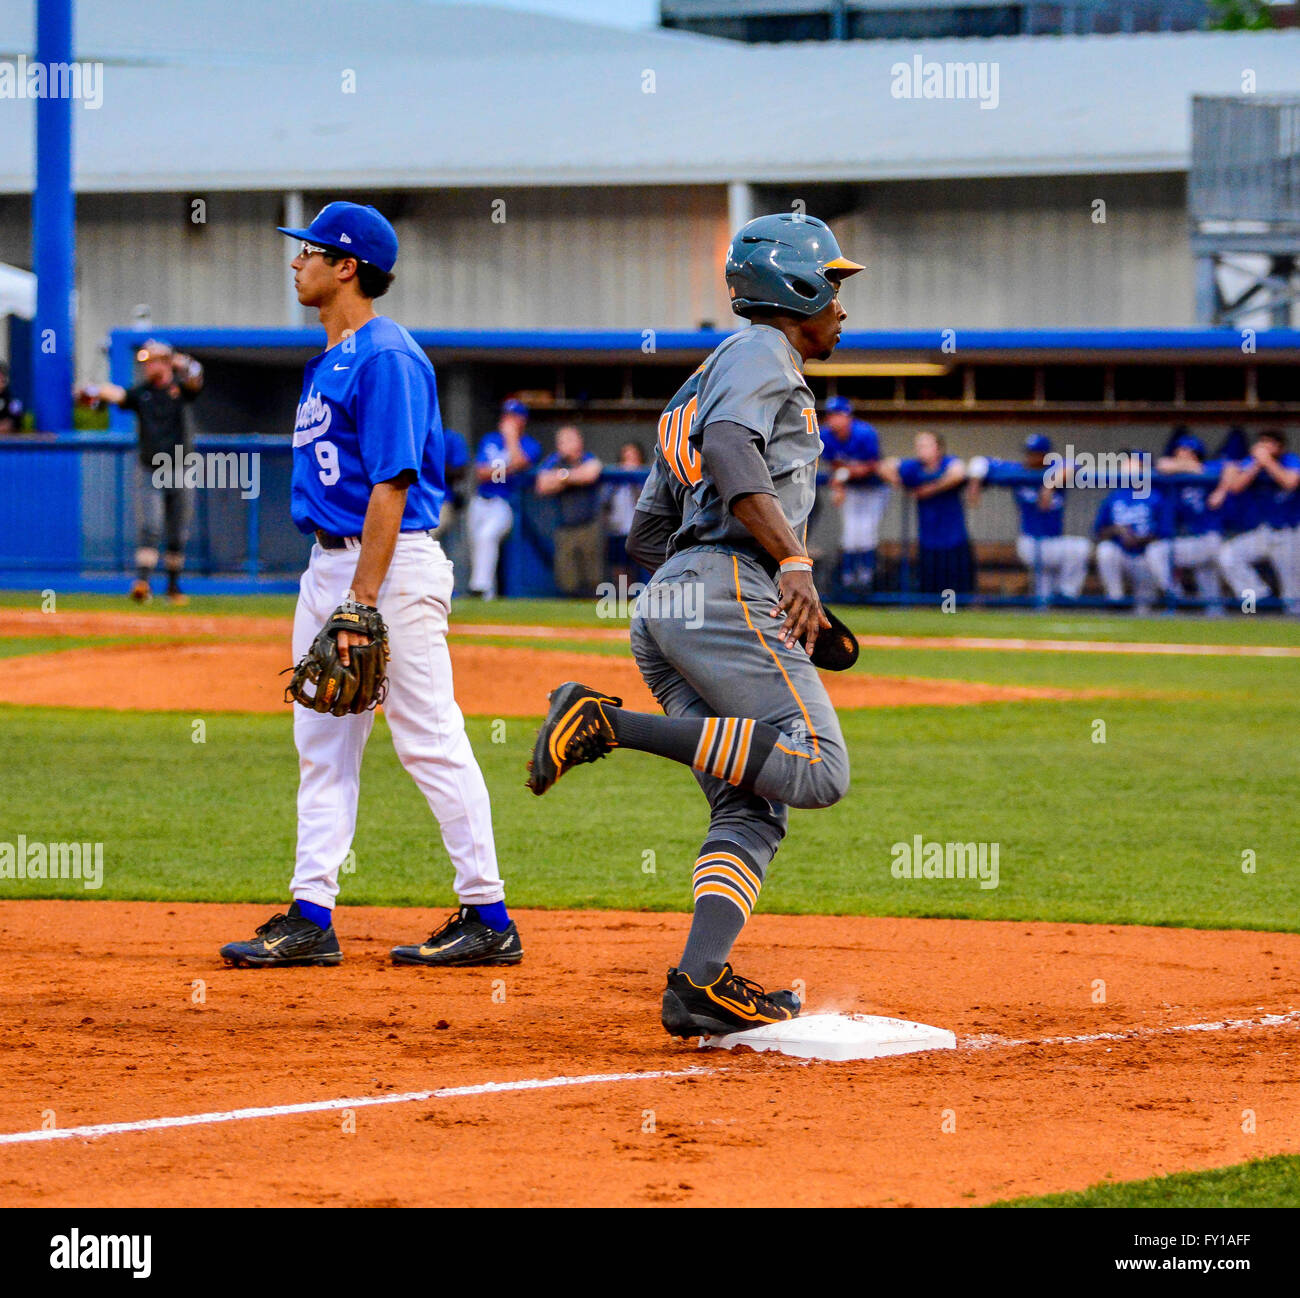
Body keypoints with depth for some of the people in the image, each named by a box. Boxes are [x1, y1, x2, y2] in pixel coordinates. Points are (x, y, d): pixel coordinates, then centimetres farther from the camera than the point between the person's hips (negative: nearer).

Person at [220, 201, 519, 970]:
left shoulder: (387, 358, -14)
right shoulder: (330, 361, 16)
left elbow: (392, 486, -19)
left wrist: (362, 602, -23)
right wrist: (335, 595, 17)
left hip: (394, 566, -10)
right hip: (331, 561, 10)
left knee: (430, 740, -7)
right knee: (323, 745, 9)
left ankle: (489, 917, -3)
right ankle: (312, 915, 11)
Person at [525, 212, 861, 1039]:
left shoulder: (707, 381, 32)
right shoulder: (764, 352, 4)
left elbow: (648, 534, 30)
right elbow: (730, 451, -18)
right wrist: (792, 562, -28)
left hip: (666, 607, 10)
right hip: (729, 592, -10)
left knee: (753, 811, 1)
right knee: (816, 770, -20)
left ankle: (703, 980, -17)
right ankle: (609, 723, -22)